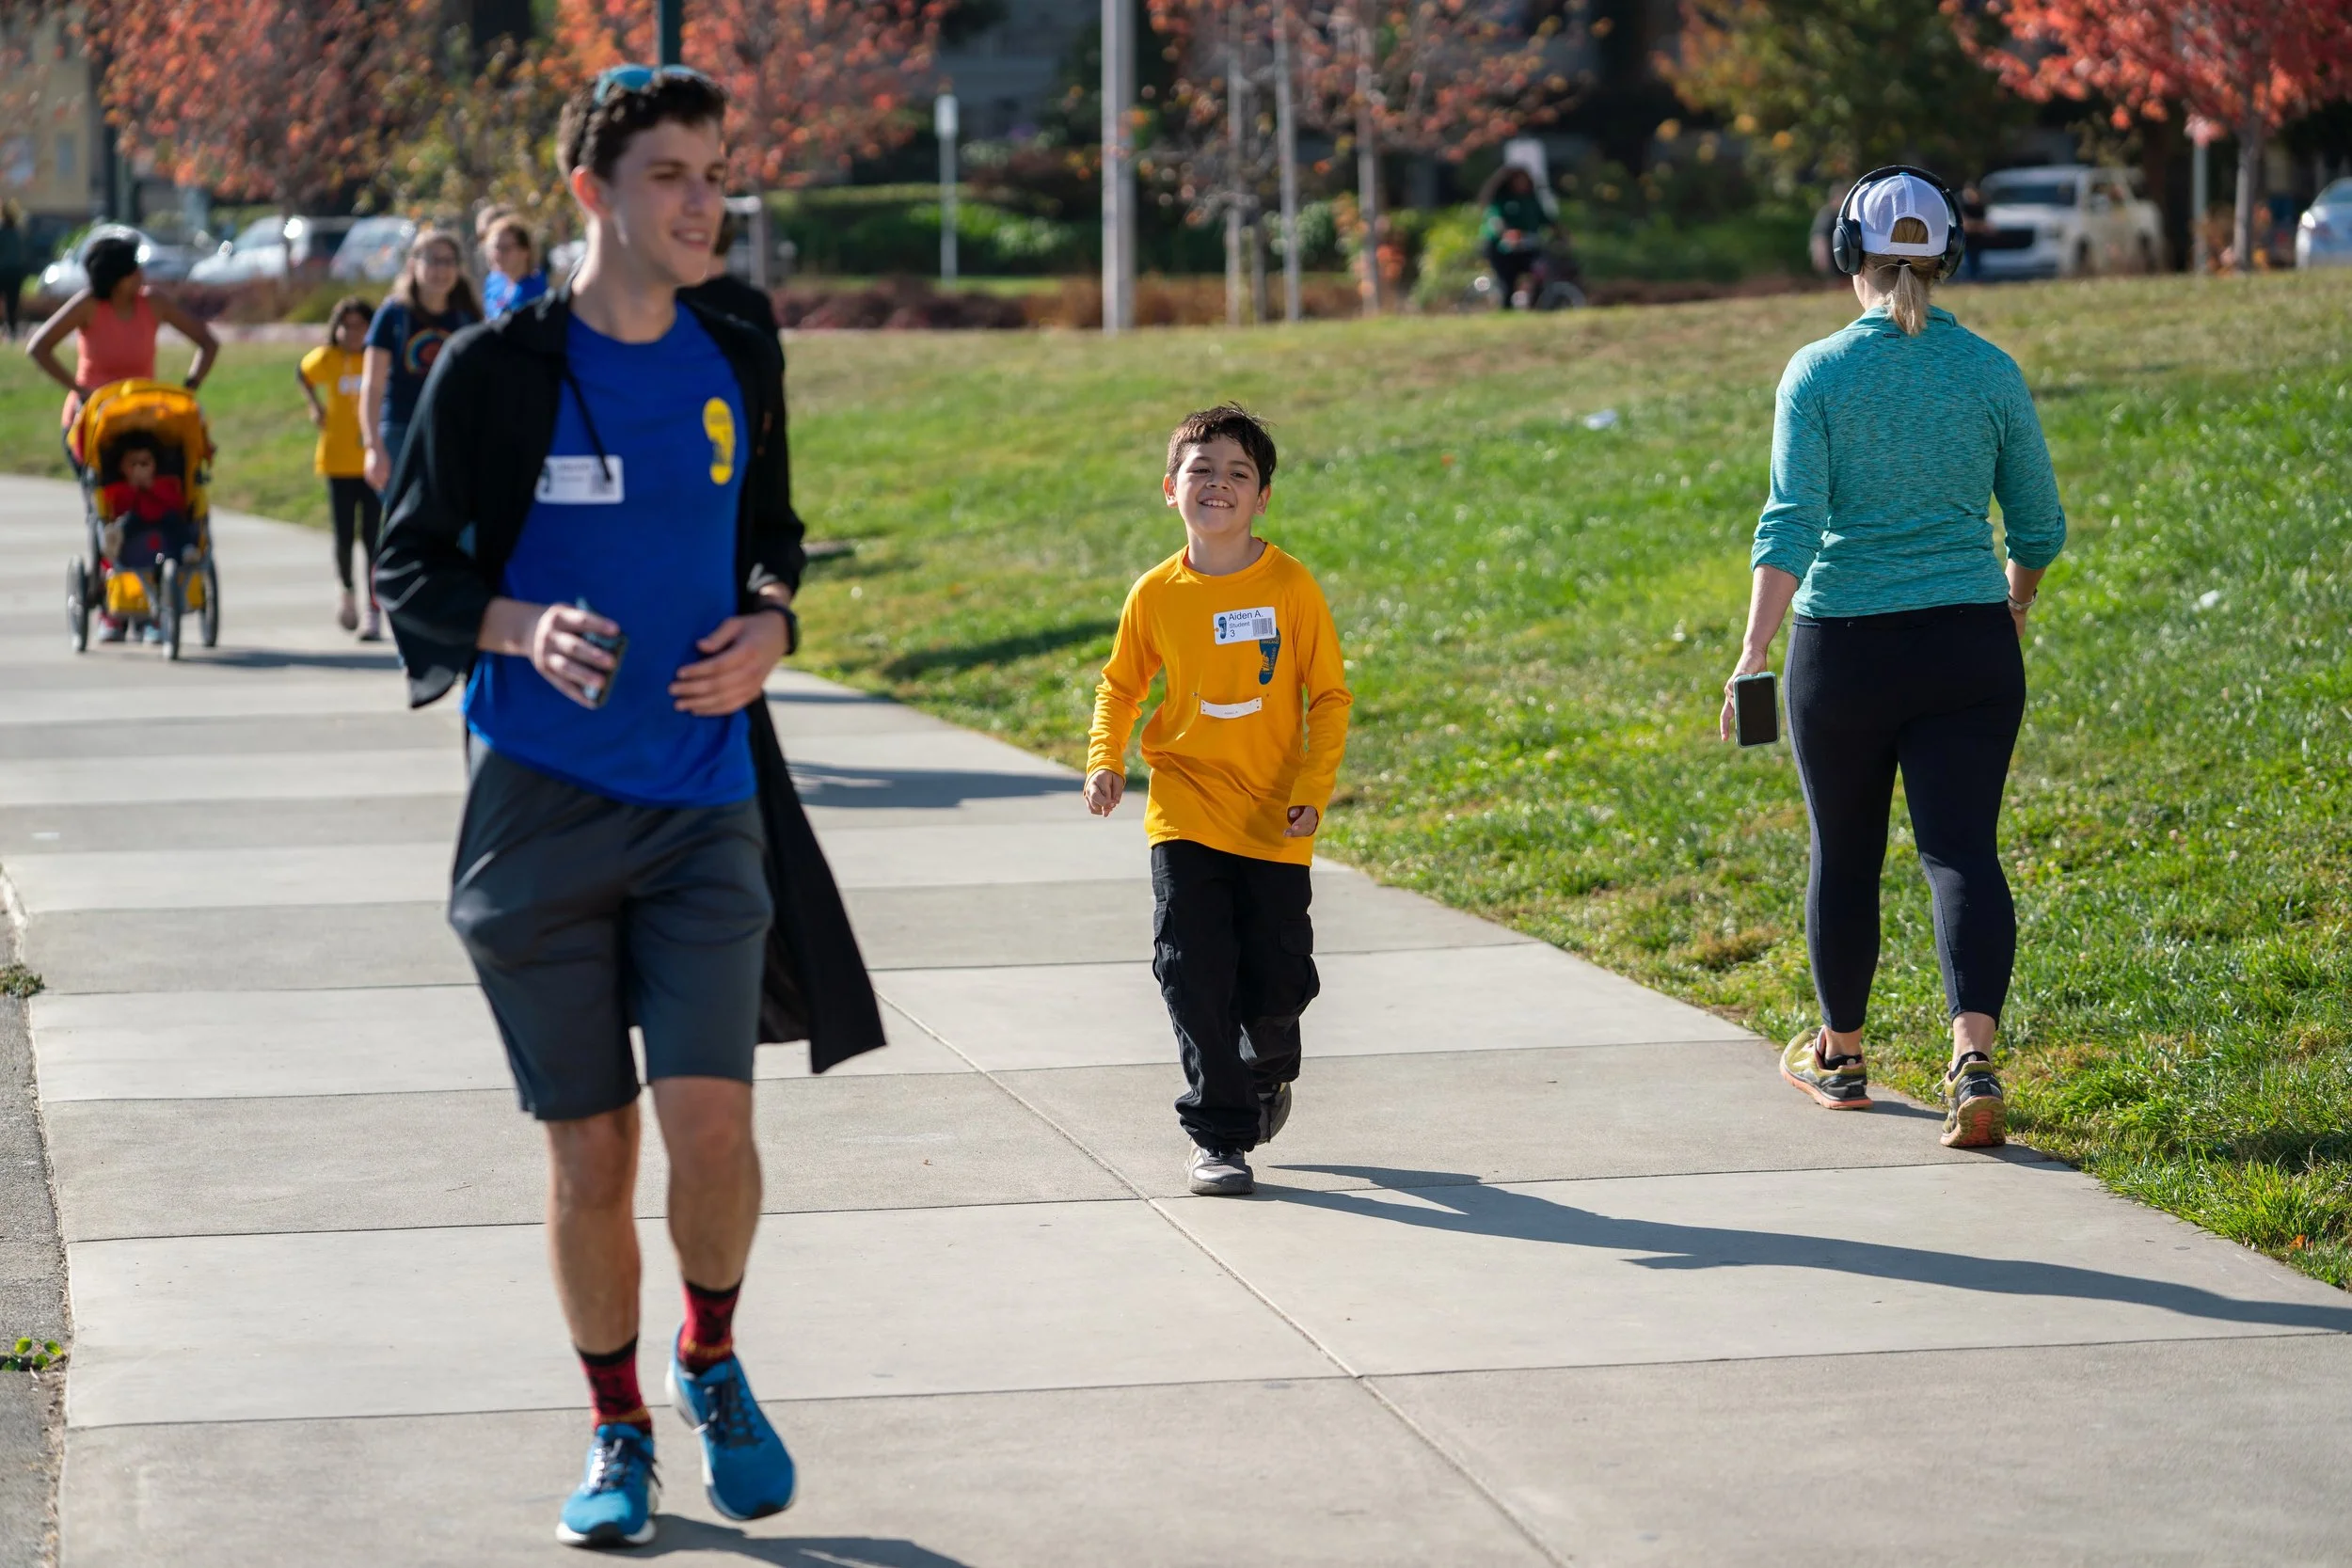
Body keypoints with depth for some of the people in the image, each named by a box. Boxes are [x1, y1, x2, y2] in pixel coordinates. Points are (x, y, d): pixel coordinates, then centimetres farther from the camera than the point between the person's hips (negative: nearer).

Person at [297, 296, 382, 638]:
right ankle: (347, 590, 30)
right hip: (339, 460, 1)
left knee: (372, 538, -6)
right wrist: (315, 406, 7)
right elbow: (302, 373, 20)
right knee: (344, 536, 2)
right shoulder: (326, 359, 0)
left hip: (373, 460, -1)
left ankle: (374, 613, -3)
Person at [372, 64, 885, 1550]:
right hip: (542, 808, -2)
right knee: (590, 1153, 4)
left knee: (710, 1120, -11)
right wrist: (522, 628, -21)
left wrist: (766, 630, -3)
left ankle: (713, 1359, 17)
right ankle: (619, 1430, 23)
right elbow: (411, 577, -1)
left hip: (706, 799, 2)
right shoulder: (496, 369, -5)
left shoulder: (740, 365, 6)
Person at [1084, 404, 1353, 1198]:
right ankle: (1218, 1134, 5)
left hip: (1274, 821, -1)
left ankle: (1268, 1074, 38)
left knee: (1275, 984, 4)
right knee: (1195, 975, -8)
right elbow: (1120, 684, 13)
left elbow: (1330, 695, -1)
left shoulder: (1290, 587, -7)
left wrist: (1313, 790, -10)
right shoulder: (1156, 593, -1)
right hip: (1185, 812, 1)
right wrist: (1105, 761, -3)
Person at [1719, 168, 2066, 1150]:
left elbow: (1791, 523, -16)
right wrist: (2015, 604, 27)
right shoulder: (1990, 372, 0)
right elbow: (2039, 527, 7)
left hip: (1845, 650, -1)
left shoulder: (1818, 373, -7)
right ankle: (1974, 1061, -22)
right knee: (1962, 849, -2)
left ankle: (1839, 1058, 31)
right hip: (1971, 647, 1)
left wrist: (1751, 655, -17)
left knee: (1844, 856, 15)